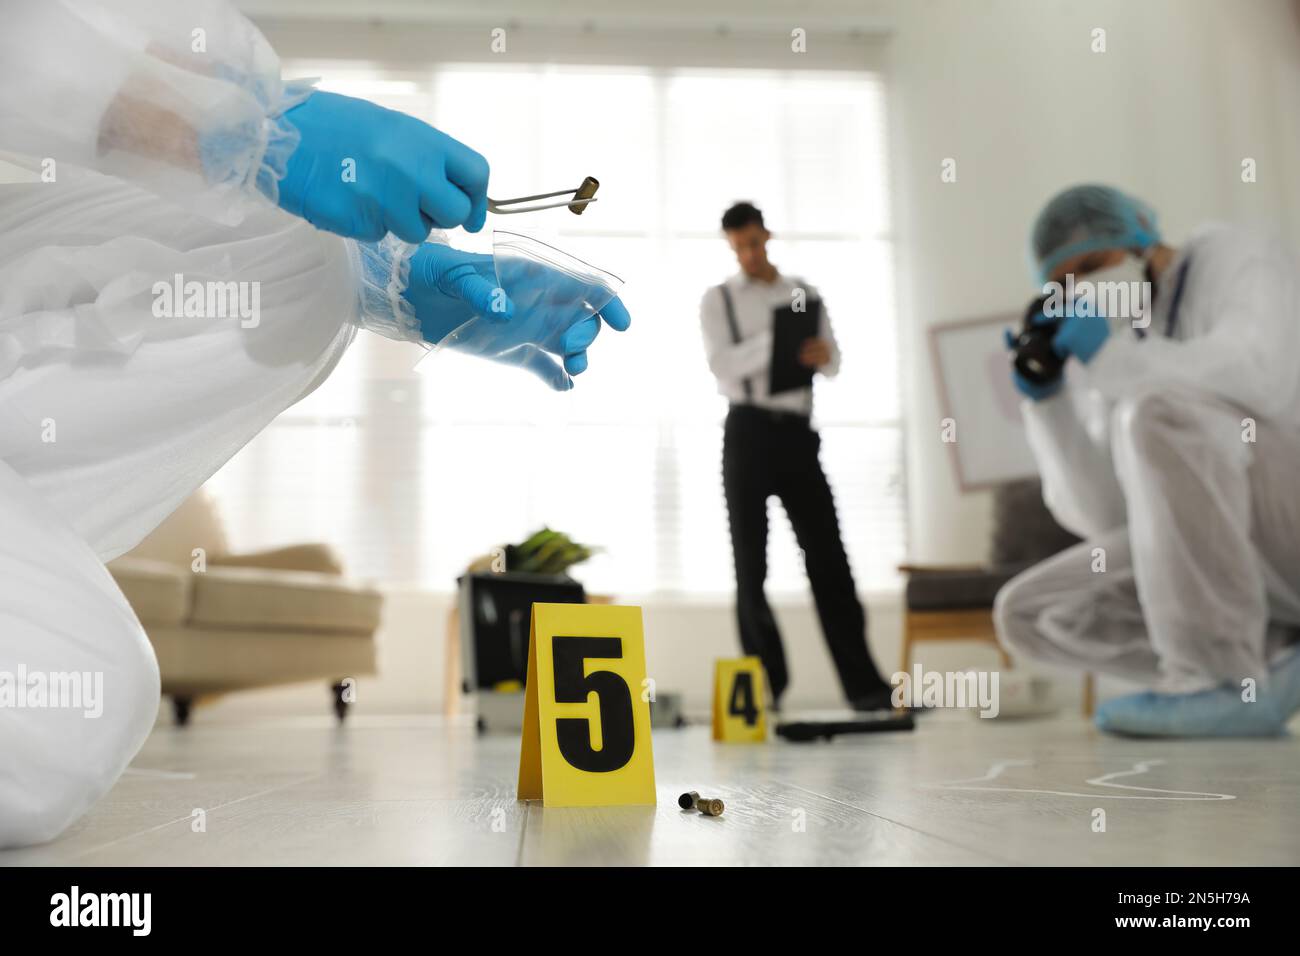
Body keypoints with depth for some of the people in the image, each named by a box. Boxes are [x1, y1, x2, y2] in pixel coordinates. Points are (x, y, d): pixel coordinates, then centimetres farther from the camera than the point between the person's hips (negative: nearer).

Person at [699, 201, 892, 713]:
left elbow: (833, 363, 10)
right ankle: (765, 684, 9)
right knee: (750, 562, 1)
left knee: (827, 554, -4)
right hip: (749, 431, -2)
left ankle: (862, 683, -3)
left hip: (797, 431, 2)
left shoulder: (805, 295, 16)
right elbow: (722, 364, -9)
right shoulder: (717, 300, 7)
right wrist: (774, 341, -24)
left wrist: (821, 355, -14)